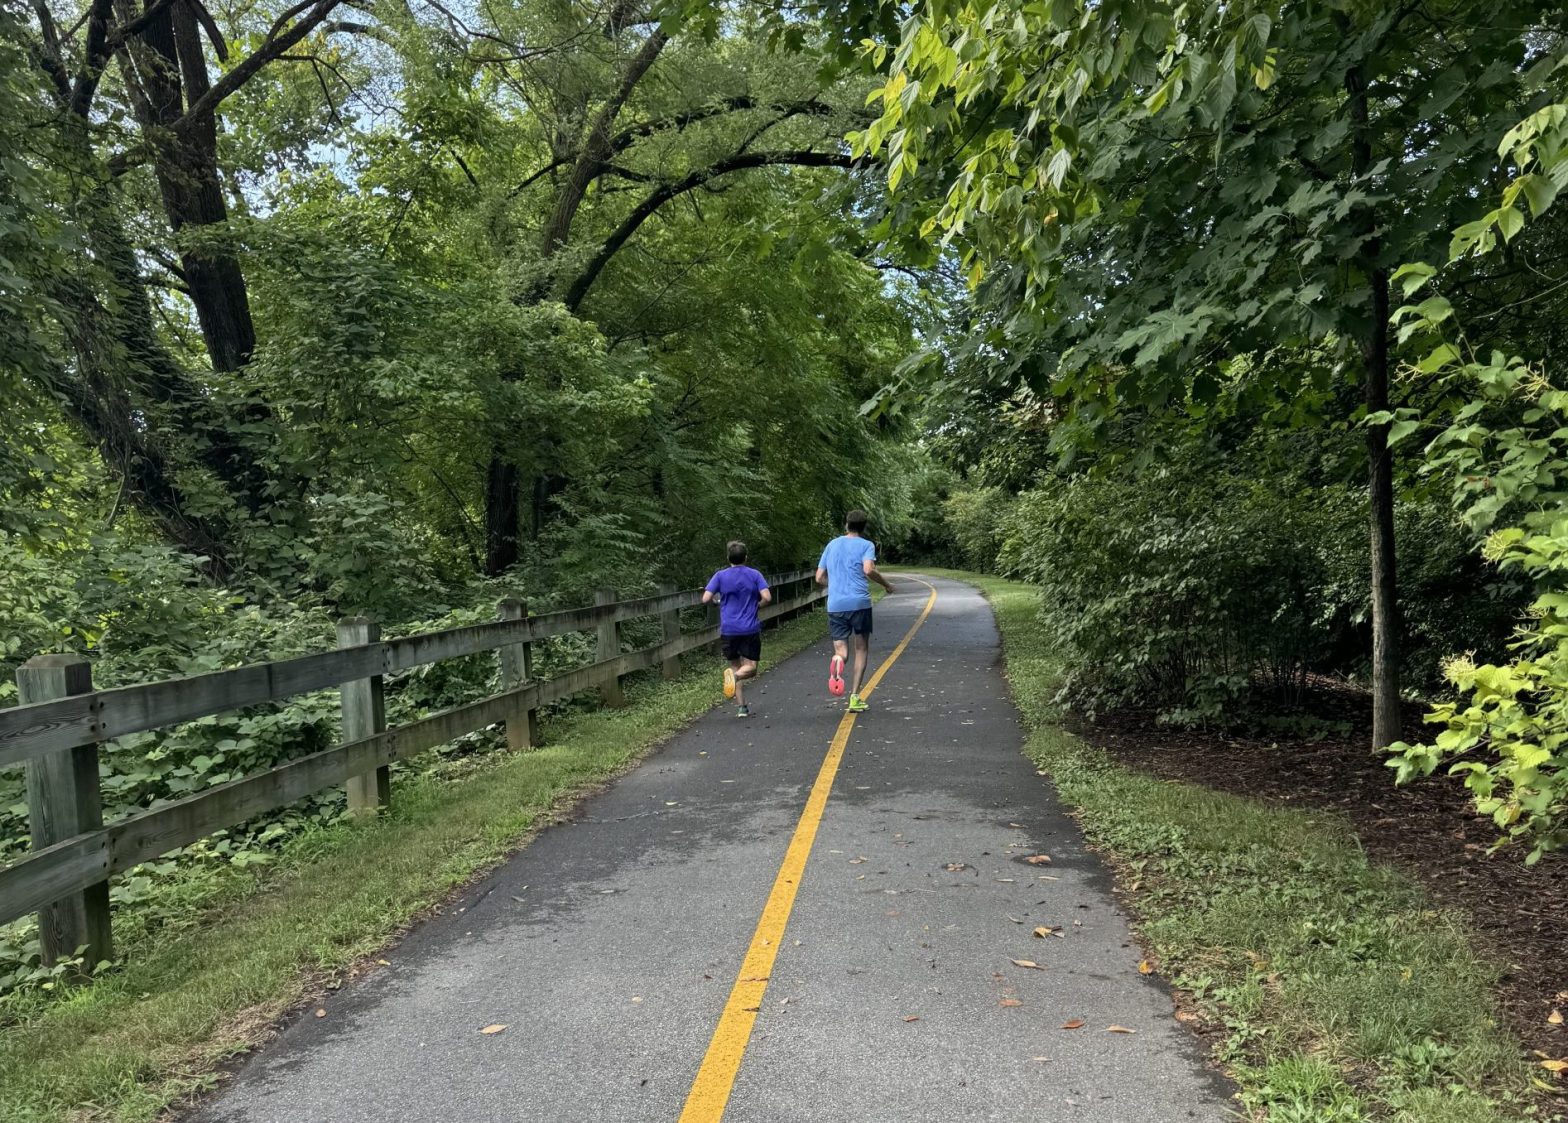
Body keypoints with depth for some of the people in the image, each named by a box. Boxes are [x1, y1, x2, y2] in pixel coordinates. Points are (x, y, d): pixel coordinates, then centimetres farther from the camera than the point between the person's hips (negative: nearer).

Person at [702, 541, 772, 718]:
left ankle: (742, 708, 7)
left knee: (736, 666, 13)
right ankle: (735, 675, -30)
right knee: (750, 667, 5)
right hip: (750, 629, -1)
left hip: (728, 629, 1)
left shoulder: (720, 576, 1)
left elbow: (706, 599, -6)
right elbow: (767, 597, -9)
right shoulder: (755, 575, 1)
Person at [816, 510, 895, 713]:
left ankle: (837, 660, -34)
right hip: (859, 603, -3)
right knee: (861, 649, 11)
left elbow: (819, 578, 16)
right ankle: (855, 697, 6)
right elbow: (868, 570, -16)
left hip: (835, 605, 3)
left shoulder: (832, 545, 16)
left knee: (840, 649, 4)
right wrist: (886, 583, 0)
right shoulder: (866, 545, 3)